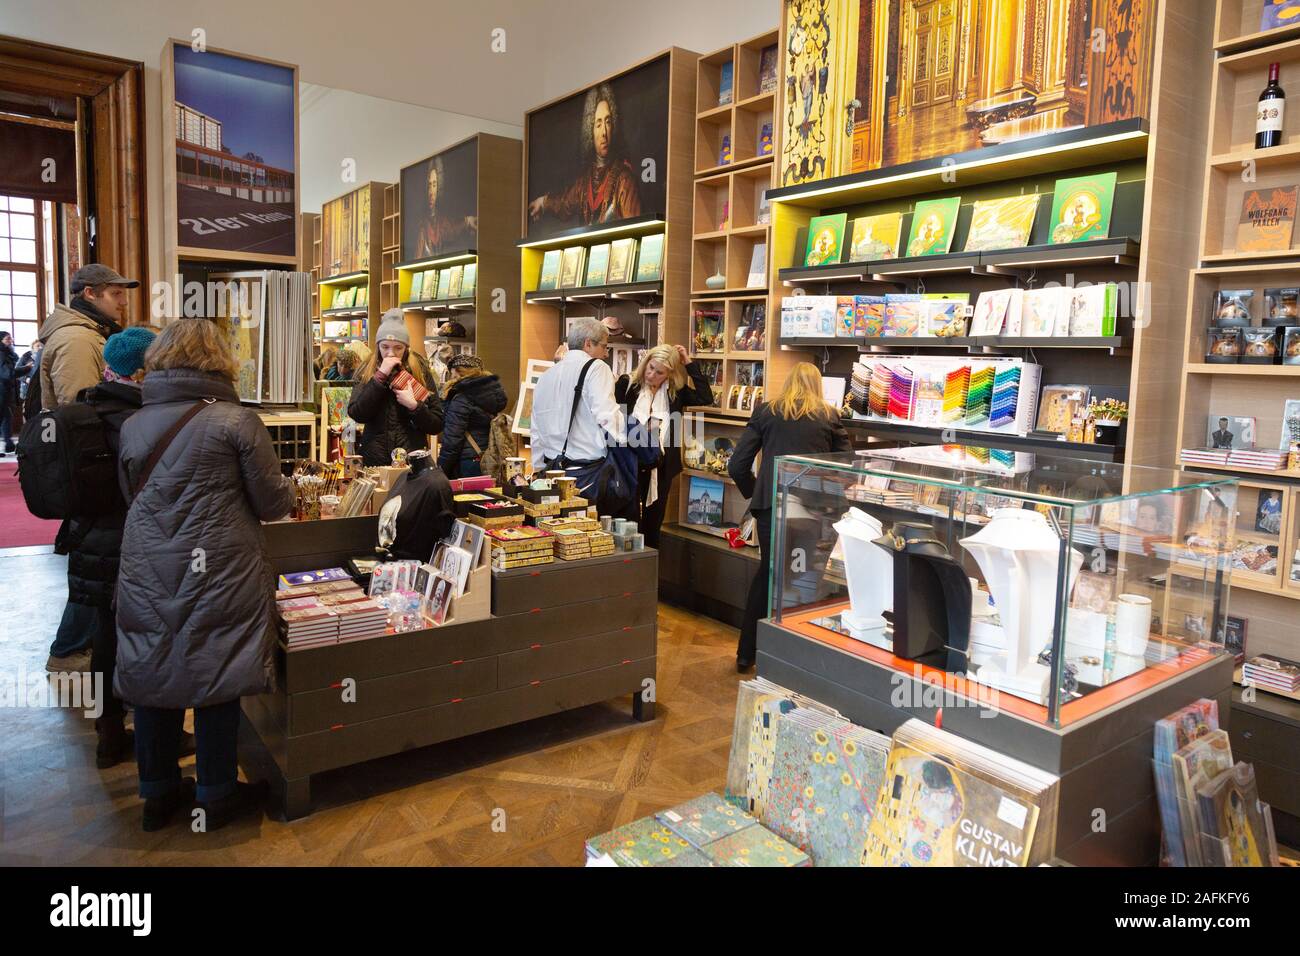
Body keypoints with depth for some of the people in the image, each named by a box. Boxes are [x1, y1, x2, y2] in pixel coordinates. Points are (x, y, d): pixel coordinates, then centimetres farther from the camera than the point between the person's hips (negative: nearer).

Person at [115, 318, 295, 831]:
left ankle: (158, 793, 30)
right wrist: (287, 489, 15)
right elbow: (273, 503, -6)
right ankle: (217, 793, 23)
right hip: (218, 573, -4)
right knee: (215, 677, 8)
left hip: (146, 573, 4)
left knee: (155, 675, 15)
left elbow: (131, 498, 14)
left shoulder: (133, 424, 3)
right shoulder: (238, 420, -10)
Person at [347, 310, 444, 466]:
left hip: (413, 459, -1)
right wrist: (381, 375, -14)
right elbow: (356, 415, -11)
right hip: (373, 460, 1)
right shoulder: (367, 372, 3)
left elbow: (437, 426, -1)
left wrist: (414, 405, -18)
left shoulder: (420, 372, 0)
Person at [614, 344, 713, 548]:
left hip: (660, 468, 2)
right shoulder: (627, 384, -2)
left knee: (653, 524, 12)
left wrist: (689, 364, -6)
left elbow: (705, 398, -6)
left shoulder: (675, 392, 4)